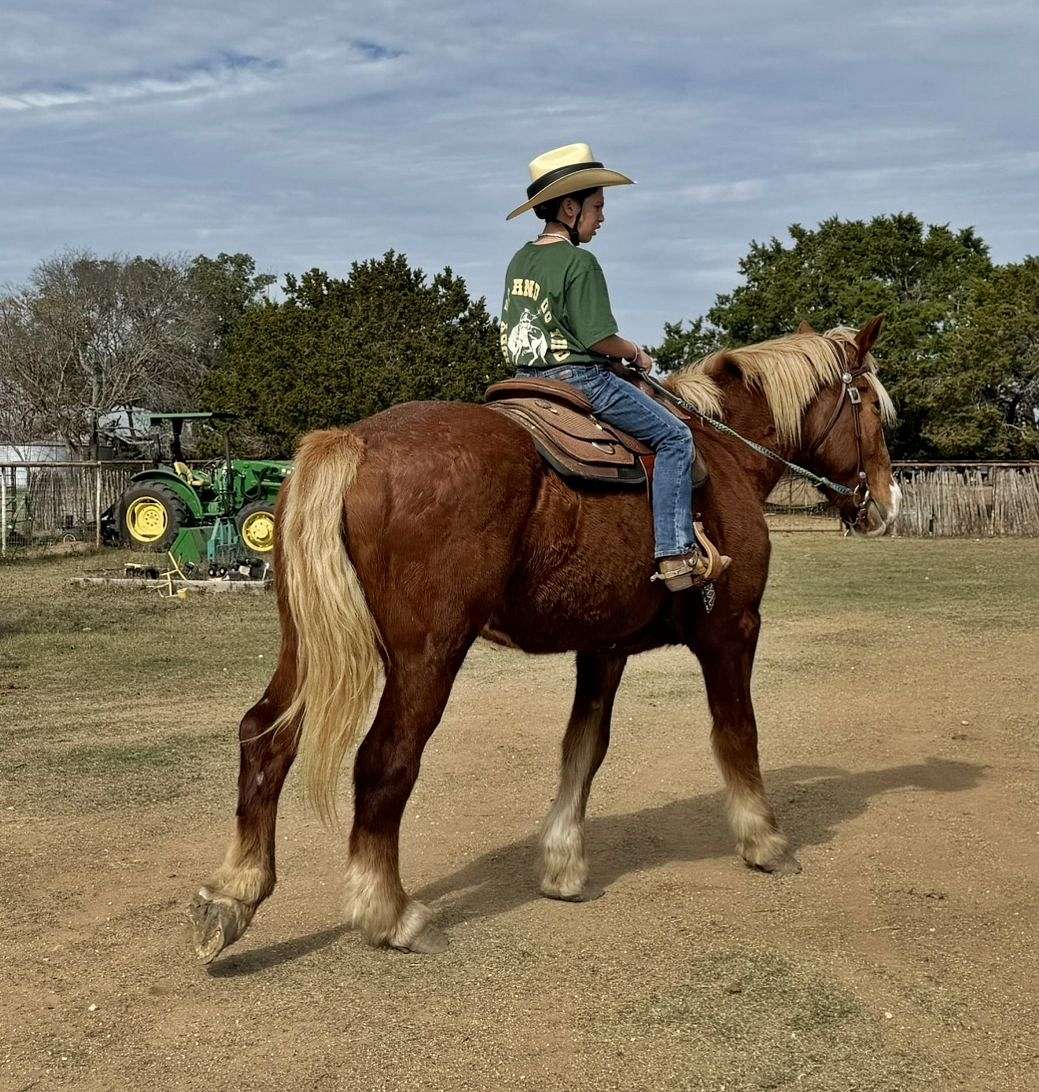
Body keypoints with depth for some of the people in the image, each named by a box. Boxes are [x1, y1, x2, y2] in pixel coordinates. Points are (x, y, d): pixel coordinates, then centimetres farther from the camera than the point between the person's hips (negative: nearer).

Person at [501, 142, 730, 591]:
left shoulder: (520, 260, 12)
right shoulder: (579, 262, -14)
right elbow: (599, 337, -19)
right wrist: (636, 354, 1)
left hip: (527, 381, 9)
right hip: (579, 378, -9)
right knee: (674, 436, -3)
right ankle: (676, 553, -9)